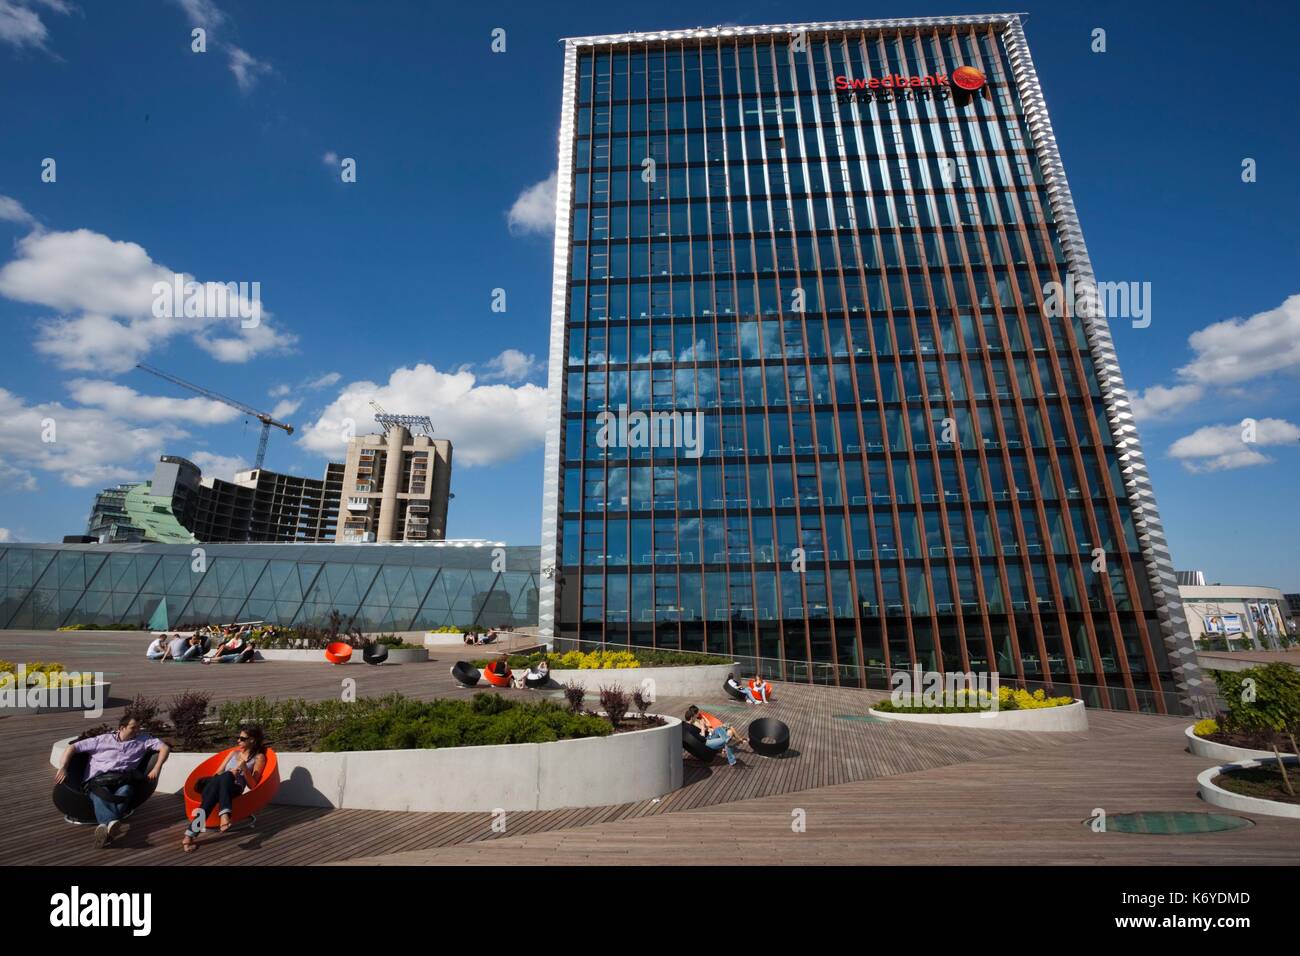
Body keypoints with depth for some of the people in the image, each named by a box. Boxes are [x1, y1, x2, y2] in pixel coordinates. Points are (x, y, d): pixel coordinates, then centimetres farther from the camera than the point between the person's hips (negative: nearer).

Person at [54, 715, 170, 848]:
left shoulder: (143, 739, 17)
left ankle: (105, 827, -60)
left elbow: (164, 747, 11)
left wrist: (157, 768, -4)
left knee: (124, 791, -38)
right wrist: (62, 768, -3)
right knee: (101, 794, -39)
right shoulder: (103, 739, 17)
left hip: (122, 779, 1)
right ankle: (112, 823, -66)